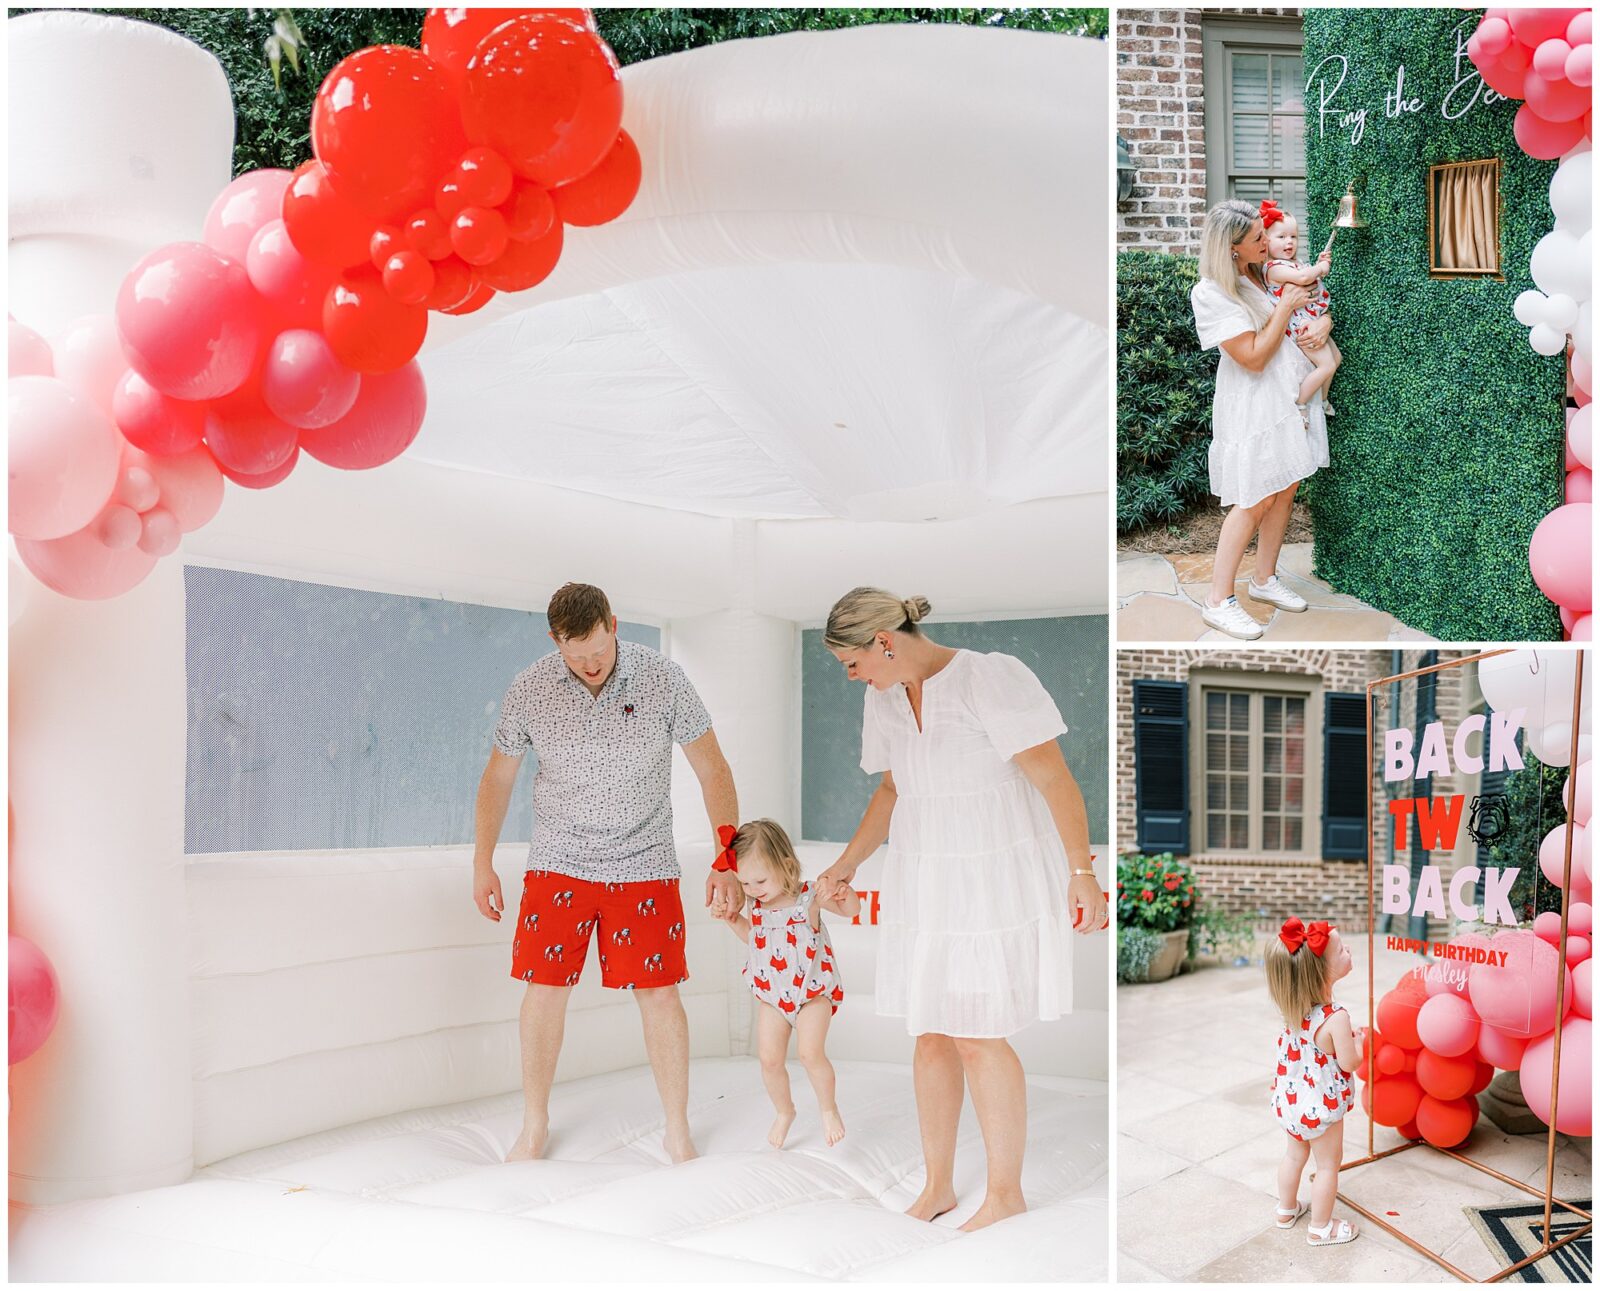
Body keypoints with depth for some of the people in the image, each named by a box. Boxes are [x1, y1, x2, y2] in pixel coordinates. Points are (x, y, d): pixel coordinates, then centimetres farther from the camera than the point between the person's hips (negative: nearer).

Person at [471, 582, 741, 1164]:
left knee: (658, 993, -1)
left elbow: (713, 771, -6)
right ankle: (534, 1126, 20)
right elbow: (498, 776, 5)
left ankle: (678, 1132, 13)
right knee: (545, 988, 2)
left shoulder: (662, 679, -14)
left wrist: (727, 862, -10)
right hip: (557, 864, 1)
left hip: (643, 865, -1)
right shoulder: (530, 689, -11)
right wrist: (482, 864, 5)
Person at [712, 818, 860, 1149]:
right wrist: (734, 920, 1)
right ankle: (784, 1111, 27)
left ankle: (828, 1108, 7)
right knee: (769, 1059, 1)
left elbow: (851, 910, 0)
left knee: (810, 1052, -19)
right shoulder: (757, 904, -1)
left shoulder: (810, 896, -13)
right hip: (771, 992, 5)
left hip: (812, 989, -4)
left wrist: (845, 894, -23)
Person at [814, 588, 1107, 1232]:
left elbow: (1052, 777, -15)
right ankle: (937, 1185, 22)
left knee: (977, 1035, -5)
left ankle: (1005, 1191, 12)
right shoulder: (884, 701, 7)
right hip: (921, 883, 7)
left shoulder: (991, 678, -16)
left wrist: (1081, 872, -17)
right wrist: (847, 864, 20)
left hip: (992, 881, -6)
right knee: (931, 1032, 8)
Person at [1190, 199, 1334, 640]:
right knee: (1255, 501, -7)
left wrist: (1322, 322, -5)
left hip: (1292, 394, 8)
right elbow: (1253, 357, -20)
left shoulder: (1268, 273, 5)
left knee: (1285, 489, 12)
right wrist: (1285, 309, -16)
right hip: (1255, 404, -8)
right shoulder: (1211, 293, -18)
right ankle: (1218, 601, 0)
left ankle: (1265, 579, 28)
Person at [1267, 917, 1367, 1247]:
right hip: (1321, 1107, -6)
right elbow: (1349, 1063, -21)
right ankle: (1320, 1228, 27)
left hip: (1289, 1100, 6)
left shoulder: (1293, 1008, -10)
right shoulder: (1335, 1019, -31)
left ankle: (1287, 1210, 43)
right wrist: (1359, 1041, -3)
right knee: (1328, 1164, 14)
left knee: (1294, 1155, 25)